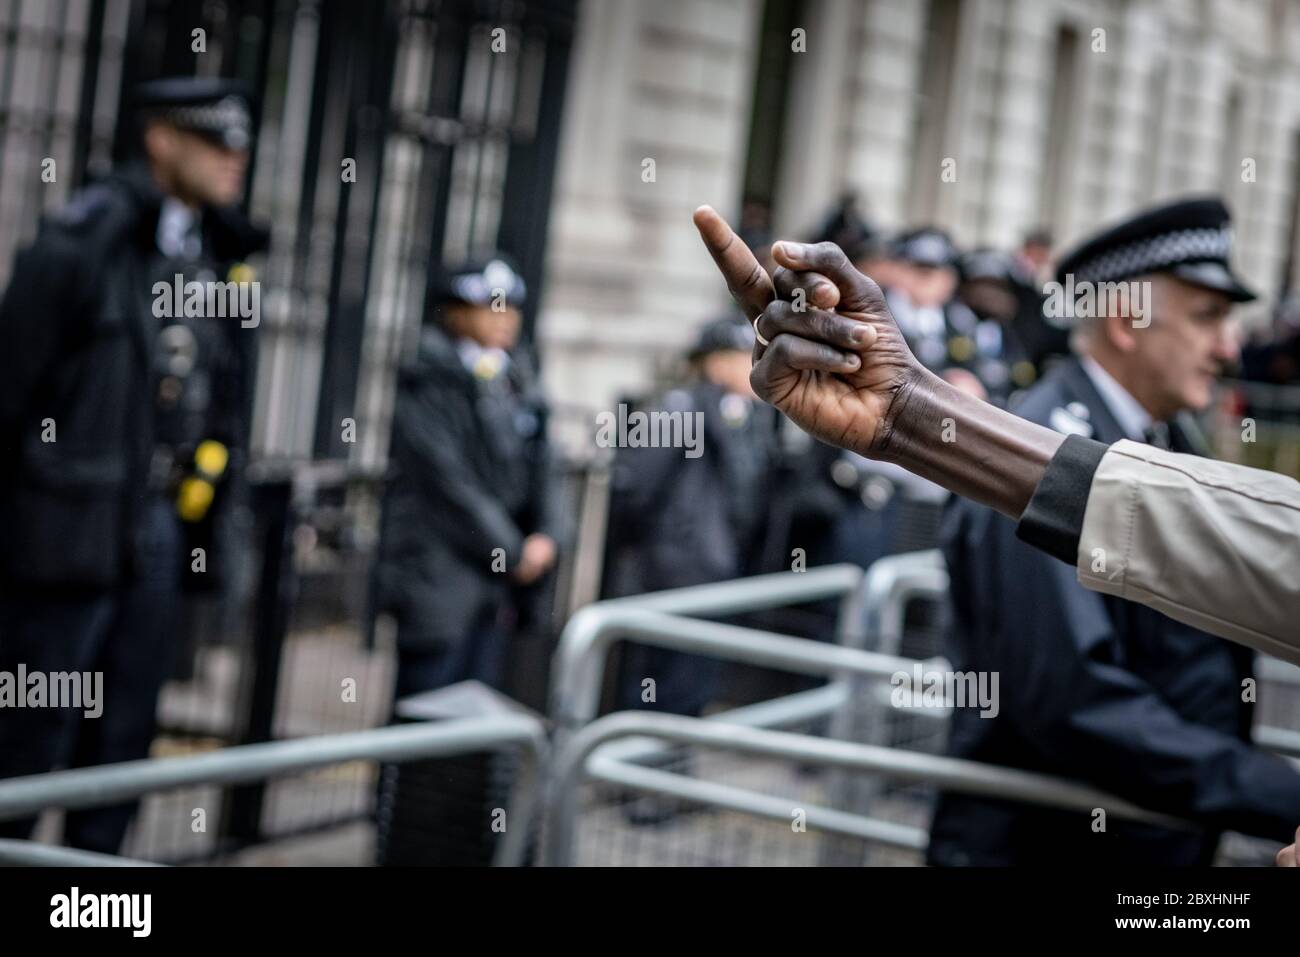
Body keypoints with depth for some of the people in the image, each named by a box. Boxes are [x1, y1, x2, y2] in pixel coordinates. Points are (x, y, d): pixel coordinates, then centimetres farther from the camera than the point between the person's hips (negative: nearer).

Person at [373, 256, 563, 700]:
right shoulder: (429, 385, -8)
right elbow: (448, 482, -13)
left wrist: (545, 535, -4)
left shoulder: (515, 384, 14)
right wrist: (512, 552, -11)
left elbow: (539, 466, 14)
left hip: (497, 580, 7)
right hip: (437, 576, -7)